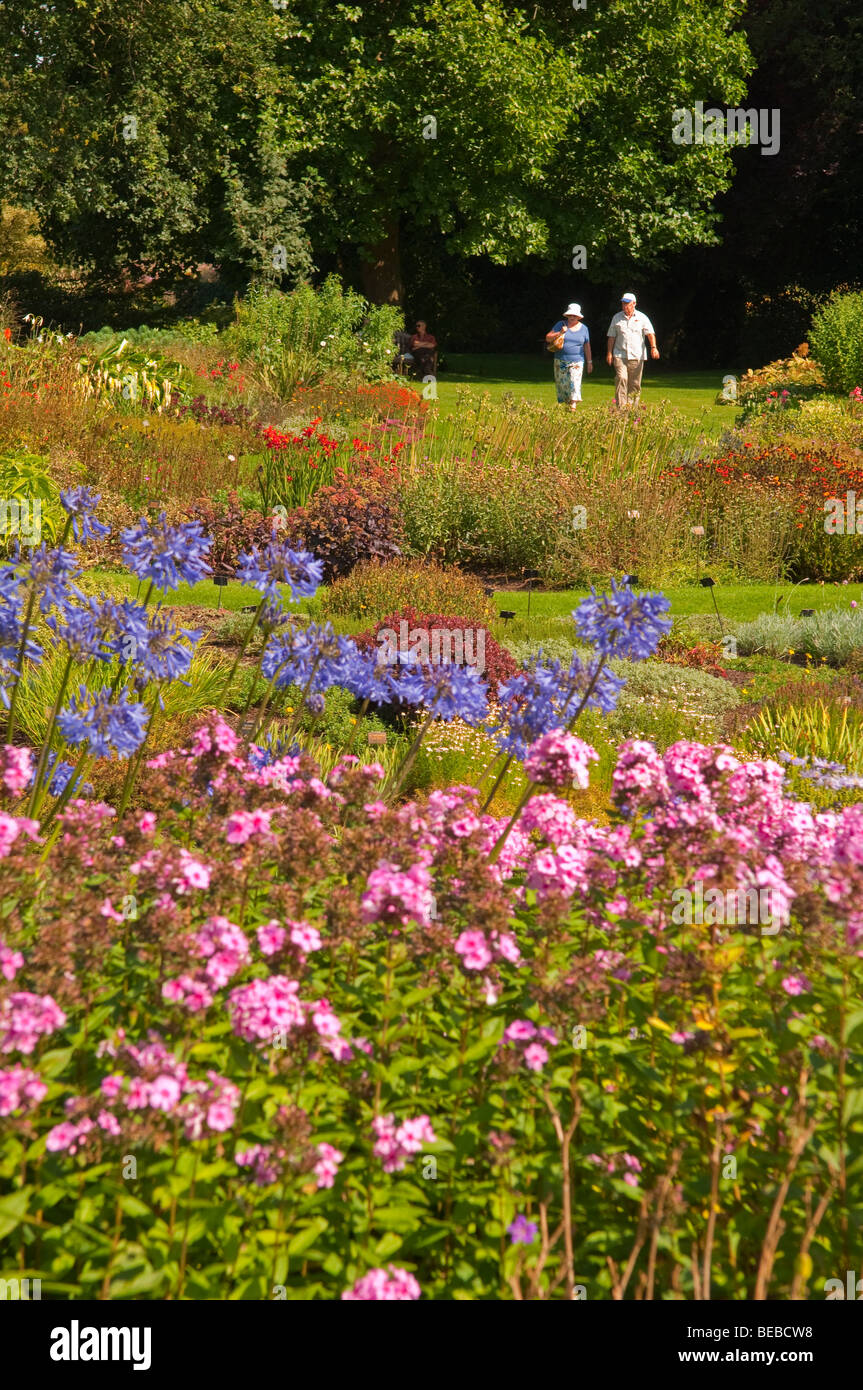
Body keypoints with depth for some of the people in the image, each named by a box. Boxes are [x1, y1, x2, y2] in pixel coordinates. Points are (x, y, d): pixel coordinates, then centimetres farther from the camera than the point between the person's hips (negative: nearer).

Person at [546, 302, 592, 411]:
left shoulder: (584, 328, 8)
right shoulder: (561, 324, 3)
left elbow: (587, 346, 15)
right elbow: (548, 338, 0)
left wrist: (589, 362, 14)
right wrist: (560, 333, -16)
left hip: (577, 361, -1)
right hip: (560, 361, 1)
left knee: (574, 382, -15)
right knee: (561, 384, 2)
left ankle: (573, 406, -22)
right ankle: (561, 405, 15)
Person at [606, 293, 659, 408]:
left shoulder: (642, 318, 6)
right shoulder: (617, 318, 11)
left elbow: (650, 333, -3)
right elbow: (611, 337, 12)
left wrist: (653, 347, -19)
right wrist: (609, 352, 5)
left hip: (637, 356, 0)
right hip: (620, 355, 0)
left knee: (635, 384, 2)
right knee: (621, 378, -17)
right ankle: (621, 408, -18)